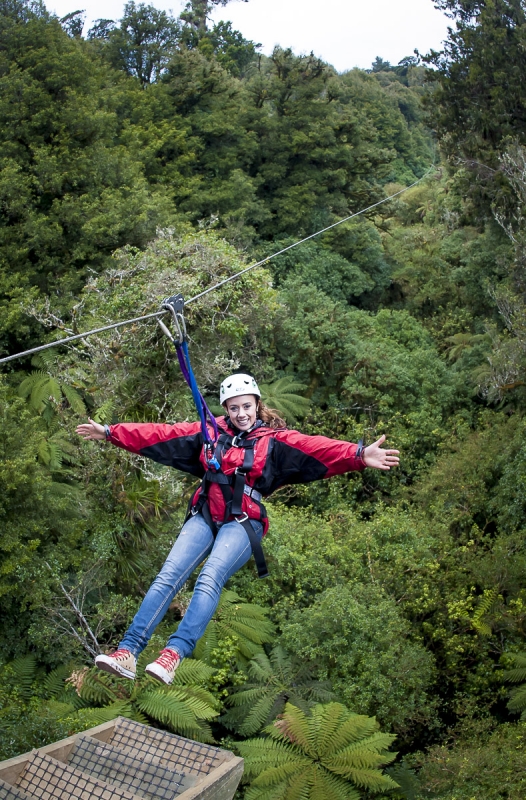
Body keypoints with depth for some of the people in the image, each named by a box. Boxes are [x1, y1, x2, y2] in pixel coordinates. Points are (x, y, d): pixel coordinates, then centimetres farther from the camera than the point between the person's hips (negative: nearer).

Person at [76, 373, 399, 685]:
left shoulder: (275, 440, 5)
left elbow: (316, 448, -10)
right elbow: (159, 435, 15)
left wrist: (359, 455, -26)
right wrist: (110, 432, 14)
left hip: (243, 522, -3)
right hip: (205, 517, 3)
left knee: (210, 579, -27)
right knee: (168, 576, -16)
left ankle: (175, 653, -36)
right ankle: (128, 653, -21)